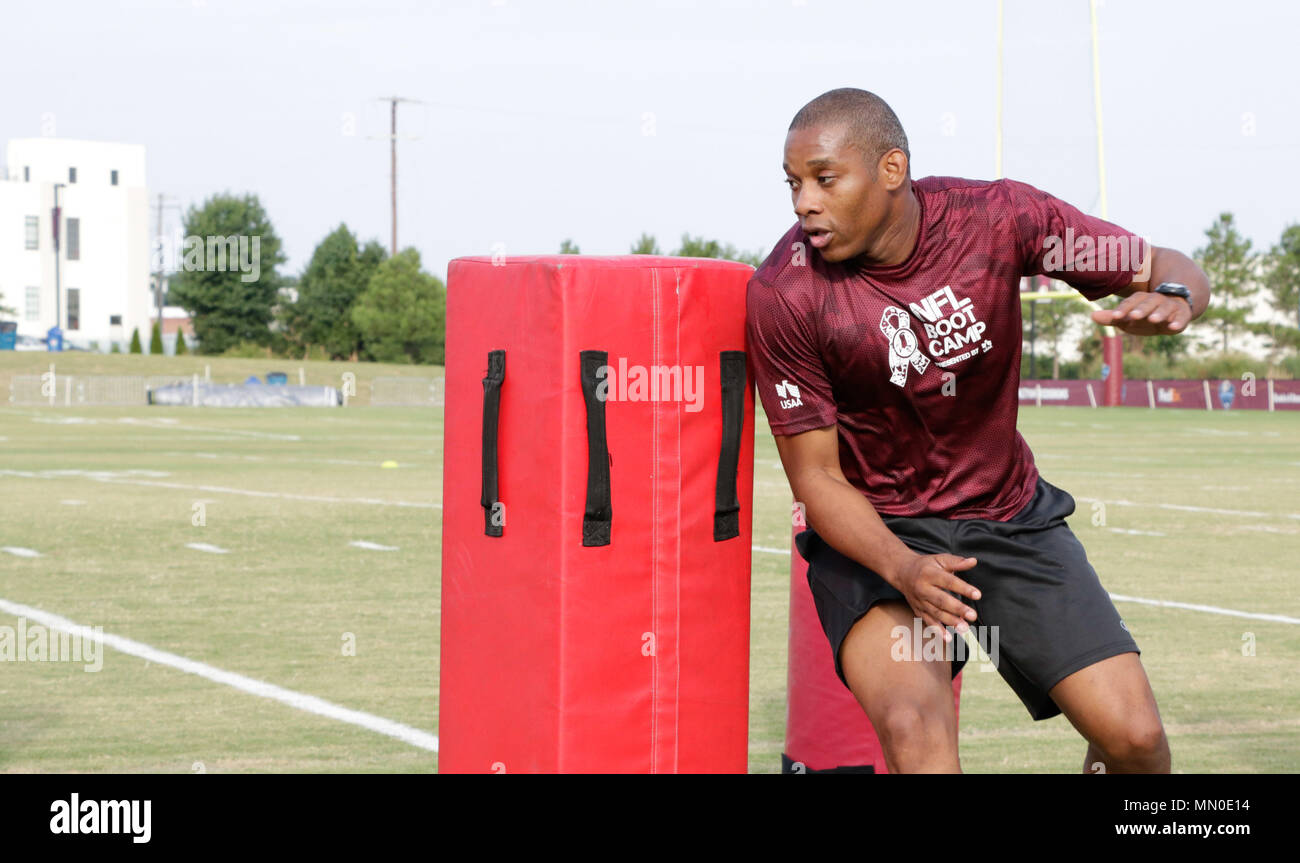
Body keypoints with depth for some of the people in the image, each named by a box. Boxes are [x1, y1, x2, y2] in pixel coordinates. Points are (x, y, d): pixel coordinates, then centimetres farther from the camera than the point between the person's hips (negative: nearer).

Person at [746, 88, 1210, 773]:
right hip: (873, 530, -3)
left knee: (1133, 737, -8)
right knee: (914, 730, -31)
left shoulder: (996, 218, -13)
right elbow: (815, 475, -13)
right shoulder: (783, 295, -18)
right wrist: (900, 569, -31)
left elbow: (1168, 268, -3)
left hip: (1010, 518, 3)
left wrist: (1169, 299, -29)